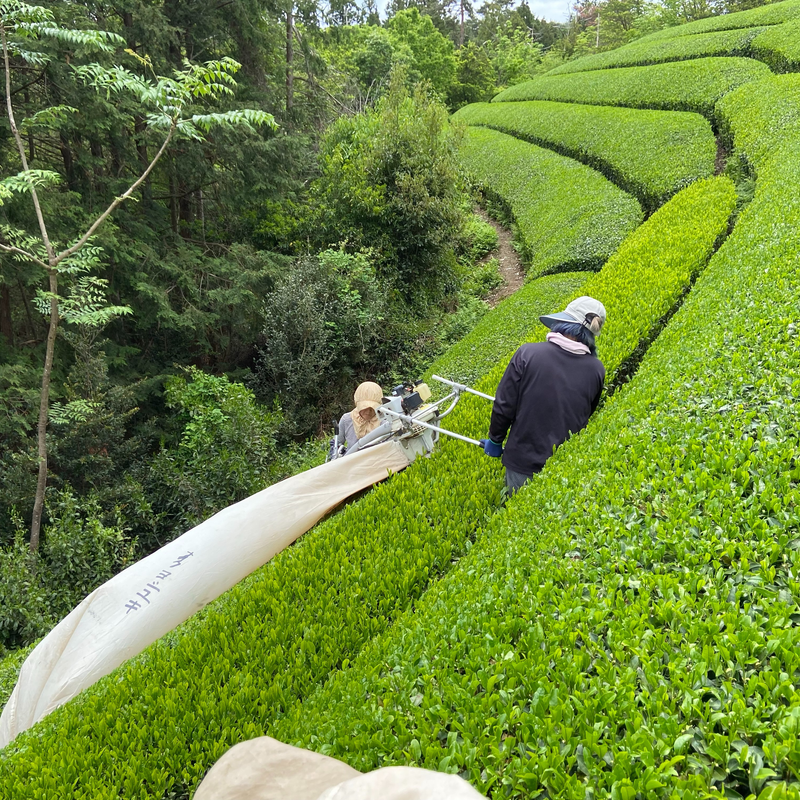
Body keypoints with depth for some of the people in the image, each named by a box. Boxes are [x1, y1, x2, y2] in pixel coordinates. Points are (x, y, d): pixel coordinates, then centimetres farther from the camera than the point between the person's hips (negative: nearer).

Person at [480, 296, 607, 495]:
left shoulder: (528, 354, -17)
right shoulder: (596, 370, -7)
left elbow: (504, 406, -11)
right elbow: (588, 416, 9)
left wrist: (495, 440, 6)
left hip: (523, 462, -2)